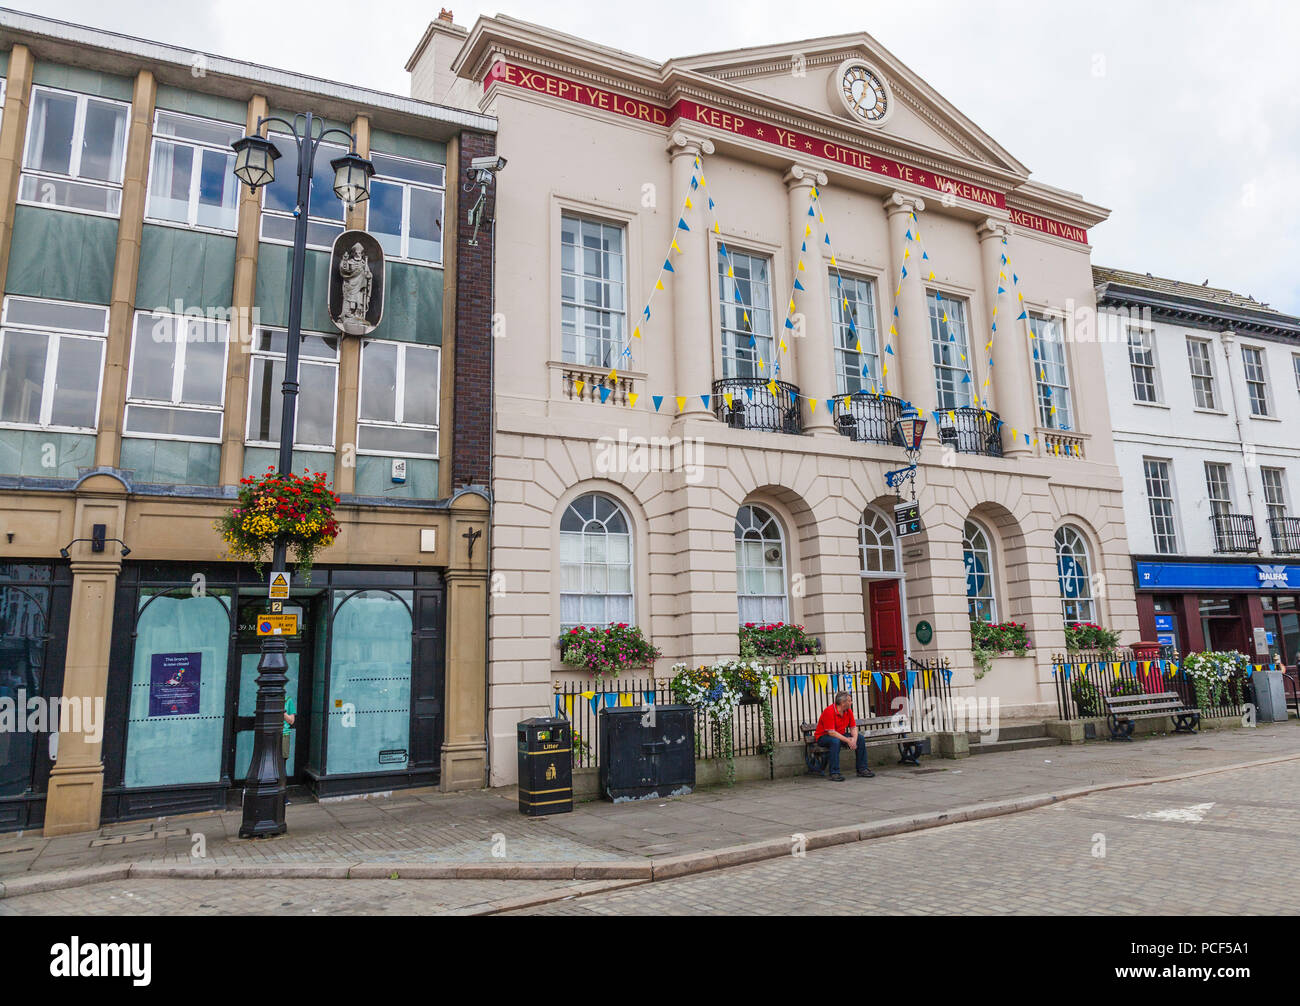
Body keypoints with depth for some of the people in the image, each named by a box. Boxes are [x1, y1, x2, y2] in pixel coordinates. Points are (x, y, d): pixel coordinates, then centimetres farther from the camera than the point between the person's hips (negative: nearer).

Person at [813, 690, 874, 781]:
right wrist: (848, 740, -29)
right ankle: (834, 773, -32)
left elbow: (853, 727, 1)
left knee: (860, 738, -7)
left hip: (841, 735, 7)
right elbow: (831, 732, -28)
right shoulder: (829, 712, -24)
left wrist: (854, 738, -21)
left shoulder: (848, 710, 0)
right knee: (835, 741, -39)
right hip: (823, 736, -7)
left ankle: (862, 769, 1)